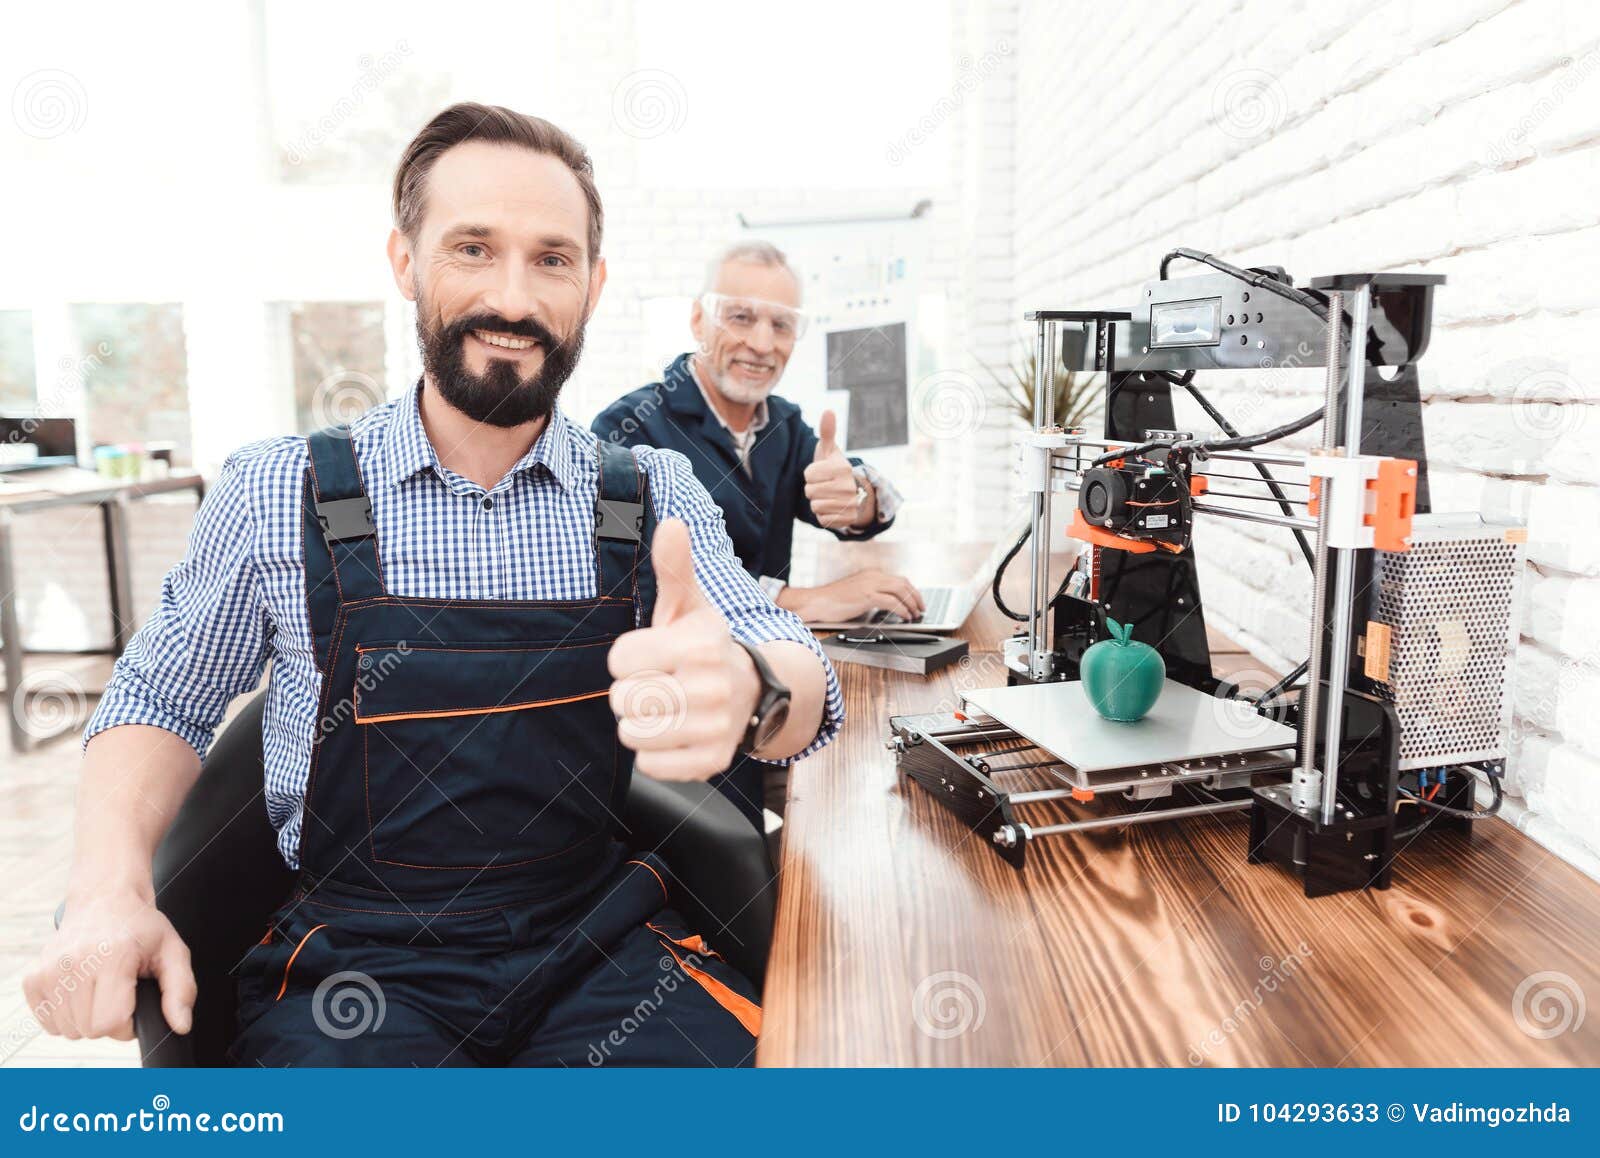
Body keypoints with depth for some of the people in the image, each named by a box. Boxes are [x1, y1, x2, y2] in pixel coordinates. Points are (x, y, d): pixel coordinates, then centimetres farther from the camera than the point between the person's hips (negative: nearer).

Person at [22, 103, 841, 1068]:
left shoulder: (656, 498, -1)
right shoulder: (279, 496, -2)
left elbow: (807, 685, -9)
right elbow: (160, 700, 9)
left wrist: (746, 688, -33)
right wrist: (110, 887, -9)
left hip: (603, 952, 1)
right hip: (356, 956, 0)